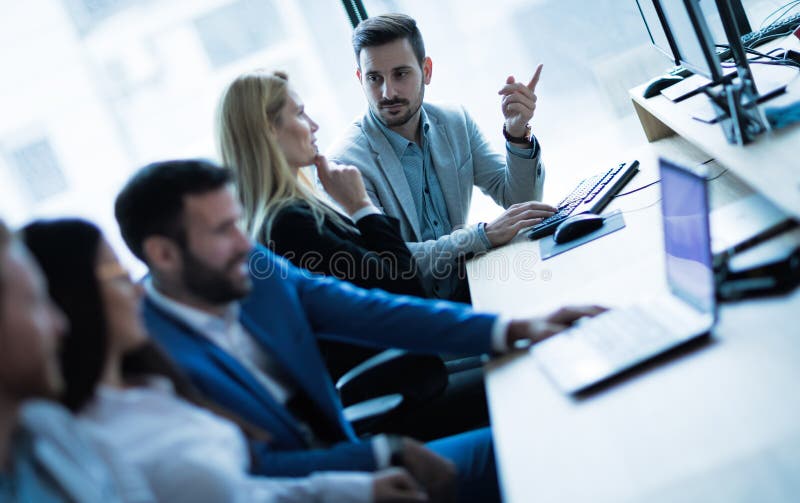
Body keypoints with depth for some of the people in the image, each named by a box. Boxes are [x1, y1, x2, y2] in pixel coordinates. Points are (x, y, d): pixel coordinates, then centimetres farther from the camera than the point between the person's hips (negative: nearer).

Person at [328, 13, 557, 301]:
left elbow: (519, 200, 4)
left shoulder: (455, 122, 3)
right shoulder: (344, 163, -16)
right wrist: (484, 235, -26)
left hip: (468, 287, 6)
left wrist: (518, 134, -15)